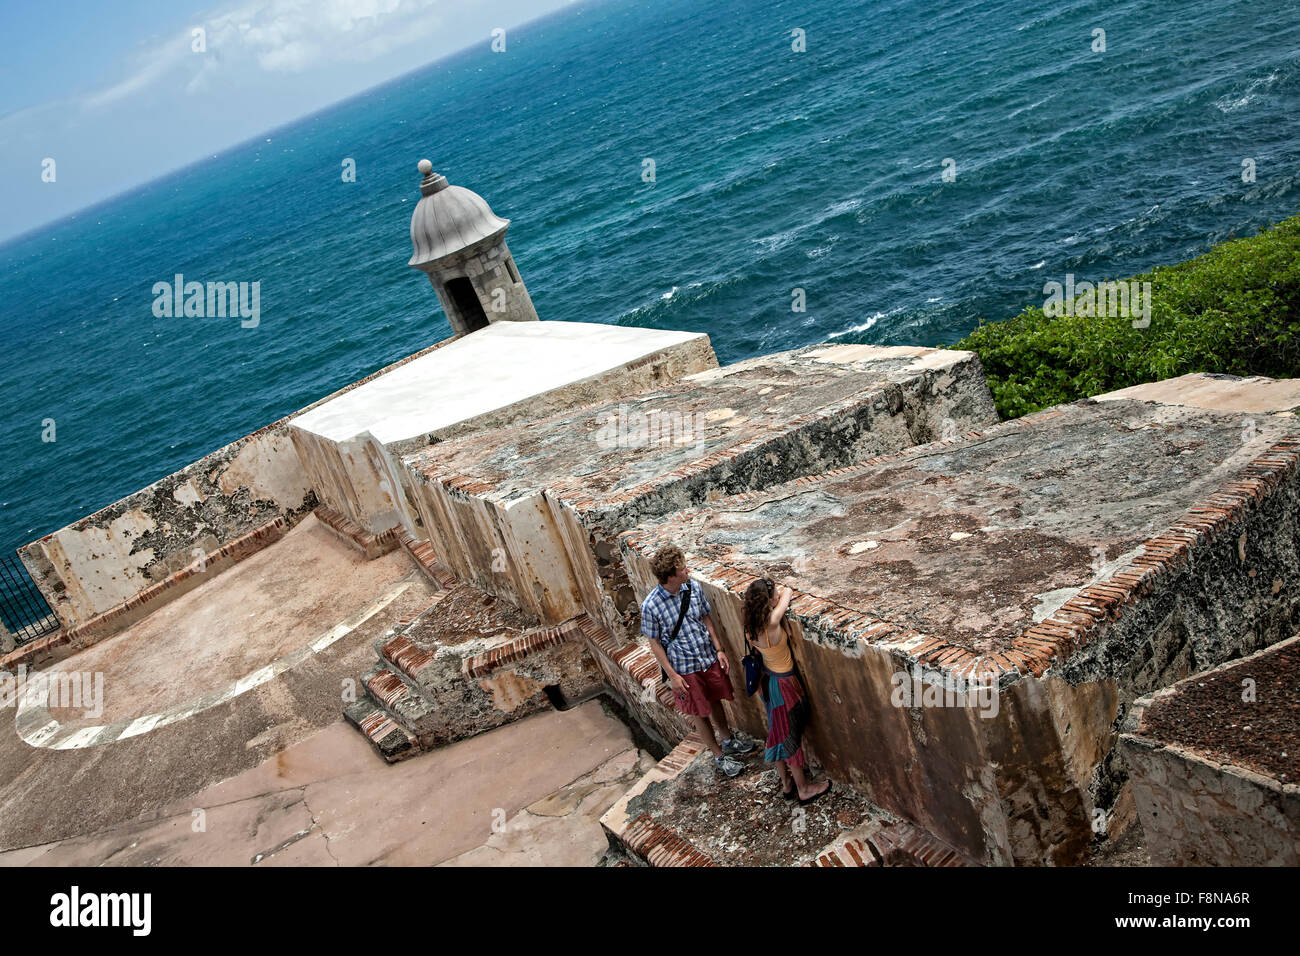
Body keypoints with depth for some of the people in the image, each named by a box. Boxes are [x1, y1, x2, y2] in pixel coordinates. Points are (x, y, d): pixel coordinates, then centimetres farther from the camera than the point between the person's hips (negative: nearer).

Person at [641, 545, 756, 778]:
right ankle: (719, 755, 33)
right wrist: (672, 675, -13)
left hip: (709, 658, 4)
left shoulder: (693, 587, -11)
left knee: (716, 701, 25)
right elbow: (654, 643, -13)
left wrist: (719, 650, 2)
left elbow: (706, 619, 4)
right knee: (699, 714, 13)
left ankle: (727, 739, 50)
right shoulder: (651, 606, -24)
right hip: (684, 668, -4)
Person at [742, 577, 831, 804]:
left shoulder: (751, 625, -11)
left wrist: (774, 592, -5)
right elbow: (788, 592, -15)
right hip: (783, 683, -8)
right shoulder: (771, 622, -33)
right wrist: (783, 592, 3)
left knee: (778, 732, 22)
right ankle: (803, 789, 26)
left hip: (767, 680, 8)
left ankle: (786, 783, 39)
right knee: (791, 734, 9)